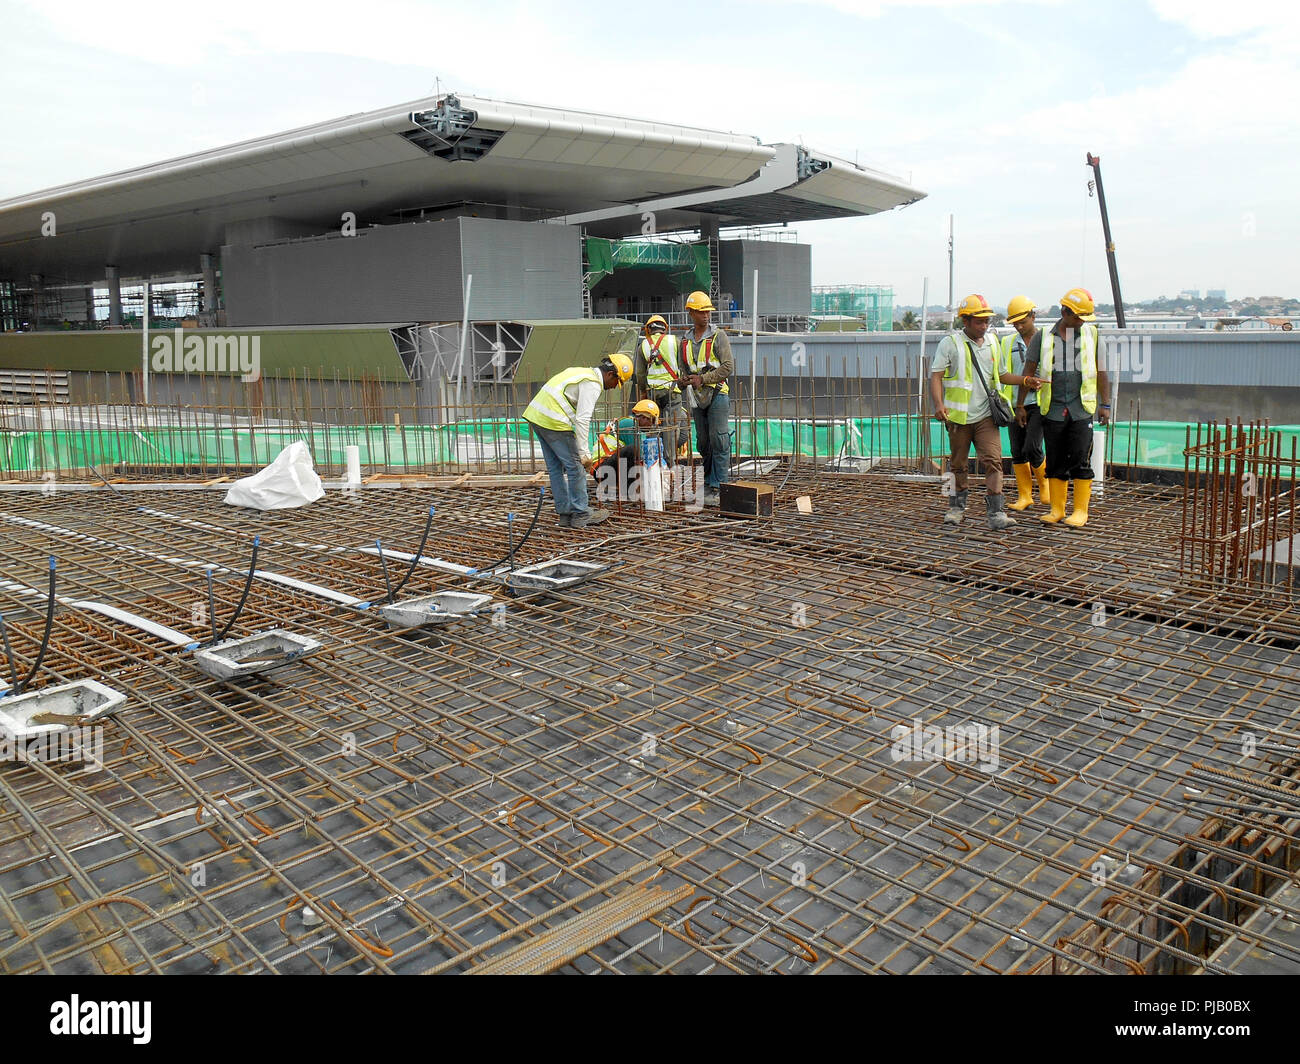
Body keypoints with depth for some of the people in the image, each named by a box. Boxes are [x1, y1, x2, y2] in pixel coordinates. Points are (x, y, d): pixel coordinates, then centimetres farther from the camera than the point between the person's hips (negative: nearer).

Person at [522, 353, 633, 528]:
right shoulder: (593, 384, -9)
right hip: (553, 422, -10)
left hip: (535, 415, 10)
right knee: (575, 466, -1)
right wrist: (585, 453, -16)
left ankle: (565, 514, 19)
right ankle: (580, 514, 5)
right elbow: (583, 419, -17)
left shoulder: (581, 371, 22)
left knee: (555, 468, 14)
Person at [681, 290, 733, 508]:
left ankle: (719, 488, -7)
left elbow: (728, 367, -9)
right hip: (697, 397, 6)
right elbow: (683, 368, 22)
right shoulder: (686, 340, 12)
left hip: (717, 394, -5)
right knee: (703, 443, 9)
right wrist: (686, 379, -2)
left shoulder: (718, 336, -3)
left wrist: (702, 379, -13)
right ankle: (708, 485, 18)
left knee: (718, 441, -9)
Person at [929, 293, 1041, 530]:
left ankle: (996, 513, -11)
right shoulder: (951, 343, -2)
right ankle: (957, 506, 27)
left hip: (986, 415, 3)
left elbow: (1002, 375, 25)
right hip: (959, 416, -2)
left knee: (993, 461, -10)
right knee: (958, 464, 10)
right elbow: (936, 375, -9)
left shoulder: (992, 343, 13)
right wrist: (939, 404, -24)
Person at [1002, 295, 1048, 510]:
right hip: (1015, 405, 4)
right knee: (1017, 452, 2)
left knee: (1032, 448, -13)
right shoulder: (1008, 343, 11)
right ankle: (1024, 496, 12)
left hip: (1039, 404, -4)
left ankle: (1044, 483, 13)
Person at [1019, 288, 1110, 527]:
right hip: (1053, 409, 1)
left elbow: (1101, 370, 11)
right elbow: (1029, 371, 10)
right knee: (1055, 462, 5)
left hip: (1082, 409, -1)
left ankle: (1081, 512, 6)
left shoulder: (1092, 334, 7)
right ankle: (1057, 510, 14)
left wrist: (1105, 404, 8)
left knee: (1081, 461, -3)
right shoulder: (1043, 337, 5)